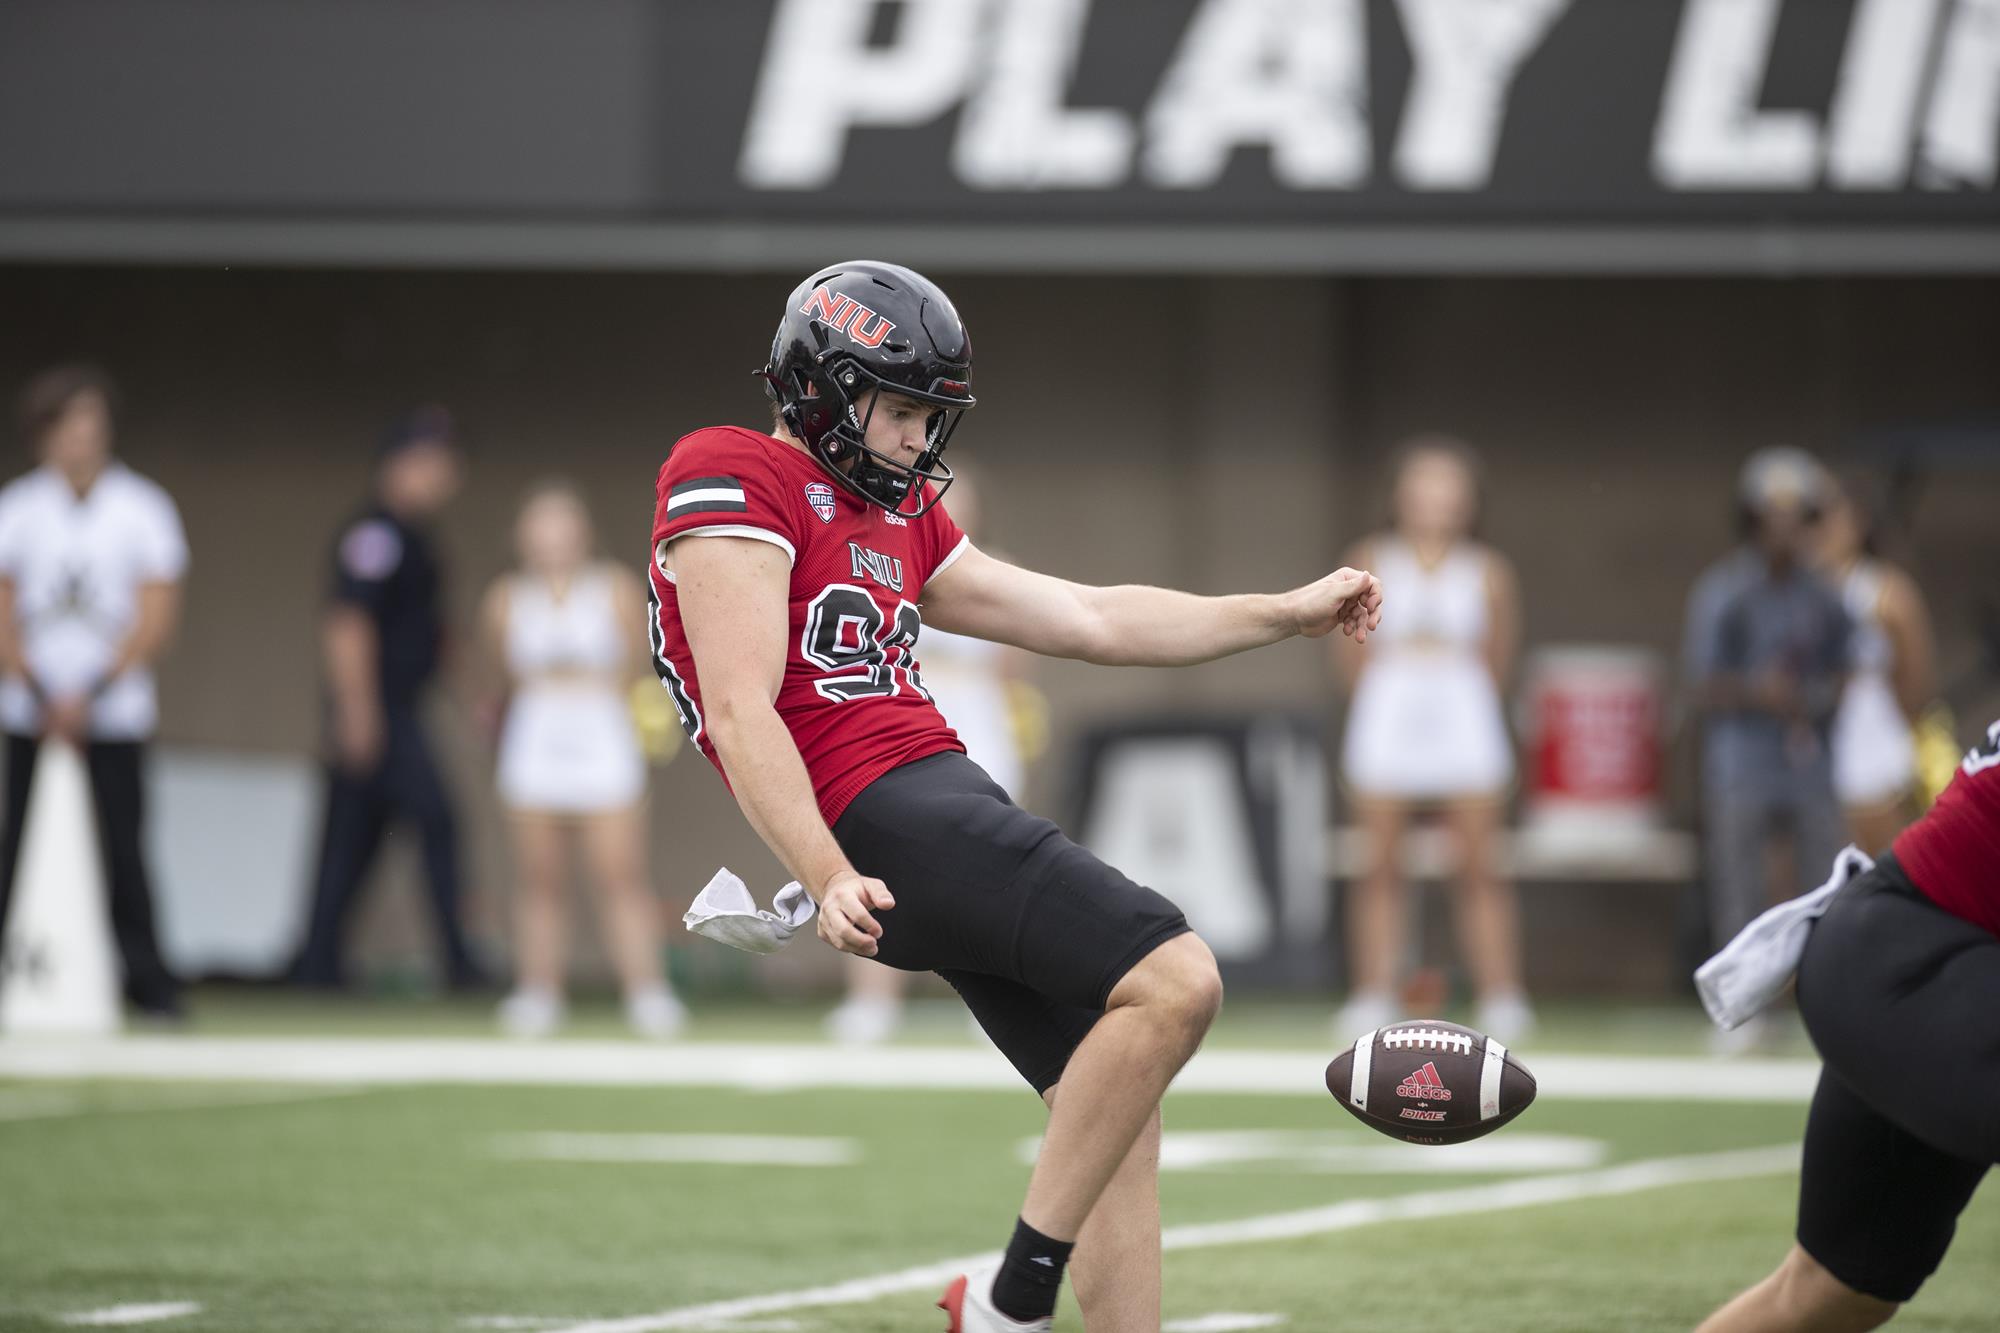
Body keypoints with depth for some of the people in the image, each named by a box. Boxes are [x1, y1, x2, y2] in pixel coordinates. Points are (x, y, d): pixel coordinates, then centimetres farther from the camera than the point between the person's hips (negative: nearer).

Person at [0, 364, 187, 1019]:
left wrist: (90, 694, -10)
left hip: (115, 712, -1)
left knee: (122, 849, -8)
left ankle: (149, 982, -4)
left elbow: (157, 620, -2)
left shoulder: (142, 509, 3)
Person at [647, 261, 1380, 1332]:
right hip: (882, 817, -10)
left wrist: (1292, 613, 26)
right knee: (1173, 983, -20)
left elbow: (1091, 621, 28)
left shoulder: (899, 520, 25)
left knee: (1116, 1104, 8)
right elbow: (742, 708, -14)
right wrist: (829, 879, -24)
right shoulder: (732, 480, -4)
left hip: (945, 806, 10)